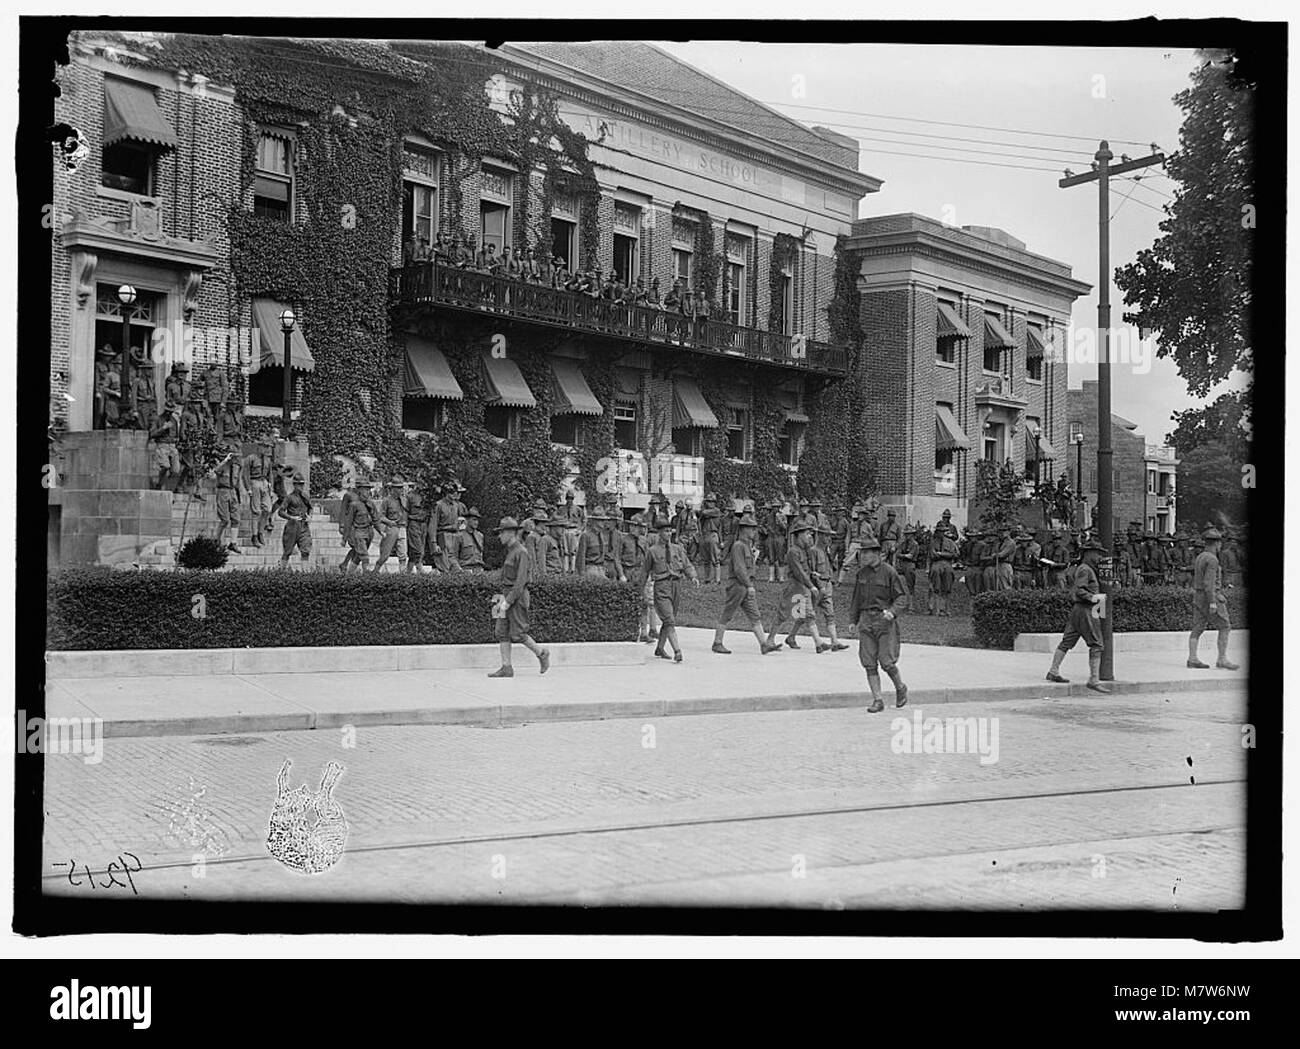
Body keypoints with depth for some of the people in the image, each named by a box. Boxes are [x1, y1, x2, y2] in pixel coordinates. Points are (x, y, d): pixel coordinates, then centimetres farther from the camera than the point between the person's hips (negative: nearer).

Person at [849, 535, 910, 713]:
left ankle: (900, 688, 20)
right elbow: (856, 598, 19)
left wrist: (892, 611, -22)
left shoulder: (889, 572, -6)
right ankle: (877, 700, 5)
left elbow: (902, 597, -5)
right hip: (866, 620, 5)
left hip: (885, 620, -5)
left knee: (886, 662, -7)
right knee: (869, 663, 0)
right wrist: (853, 620, 15)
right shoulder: (861, 573, 10)